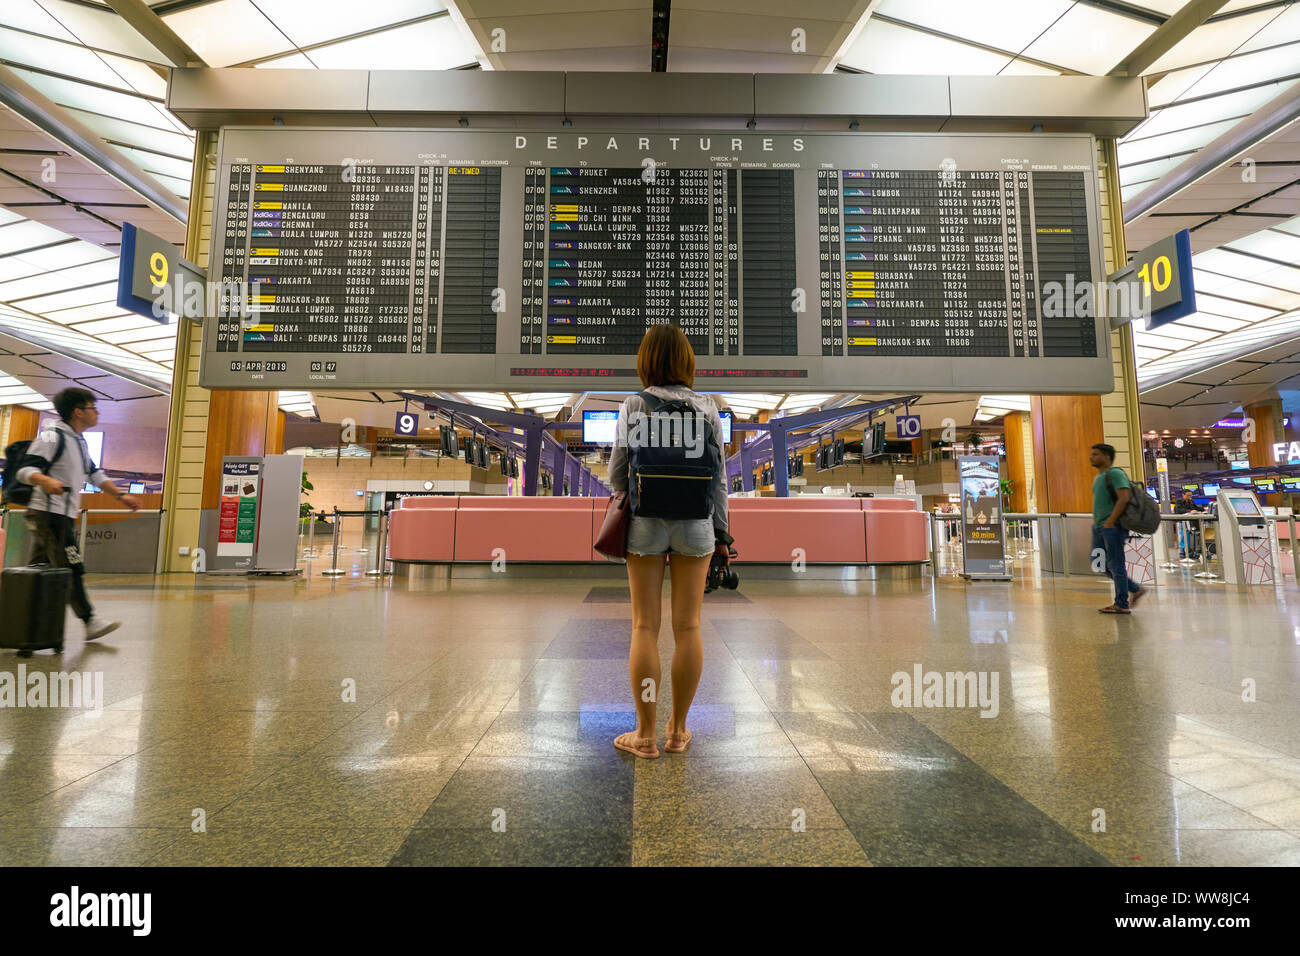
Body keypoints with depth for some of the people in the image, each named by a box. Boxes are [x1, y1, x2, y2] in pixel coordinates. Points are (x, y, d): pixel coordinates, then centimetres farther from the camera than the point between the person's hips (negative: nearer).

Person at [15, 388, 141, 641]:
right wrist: (47, 481, -39)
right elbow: (25, 470, -19)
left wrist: (120, 495, 21)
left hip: (64, 516, 10)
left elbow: (94, 474, 26)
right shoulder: (52, 437, -12)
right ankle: (90, 622, -9)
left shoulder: (79, 441, 18)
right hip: (49, 514, -10)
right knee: (71, 570, -10)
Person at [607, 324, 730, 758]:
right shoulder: (707, 408, 1)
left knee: (645, 627, 5)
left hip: (646, 522, -1)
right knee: (687, 626, 8)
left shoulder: (634, 405, -4)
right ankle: (678, 730, 20)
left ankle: (645, 734, 13)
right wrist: (721, 532, 10)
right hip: (695, 523, 2)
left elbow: (617, 471, -4)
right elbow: (718, 476, 2)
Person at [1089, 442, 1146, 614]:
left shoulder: (1115, 473, -9)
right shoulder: (1099, 477, 20)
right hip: (1099, 527, 10)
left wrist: (1110, 521, -22)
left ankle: (1121, 605, 1)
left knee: (1115, 565, -5)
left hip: (1113, 527, -10)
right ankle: (1136, 590, 20)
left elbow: (1124, 498, -20)